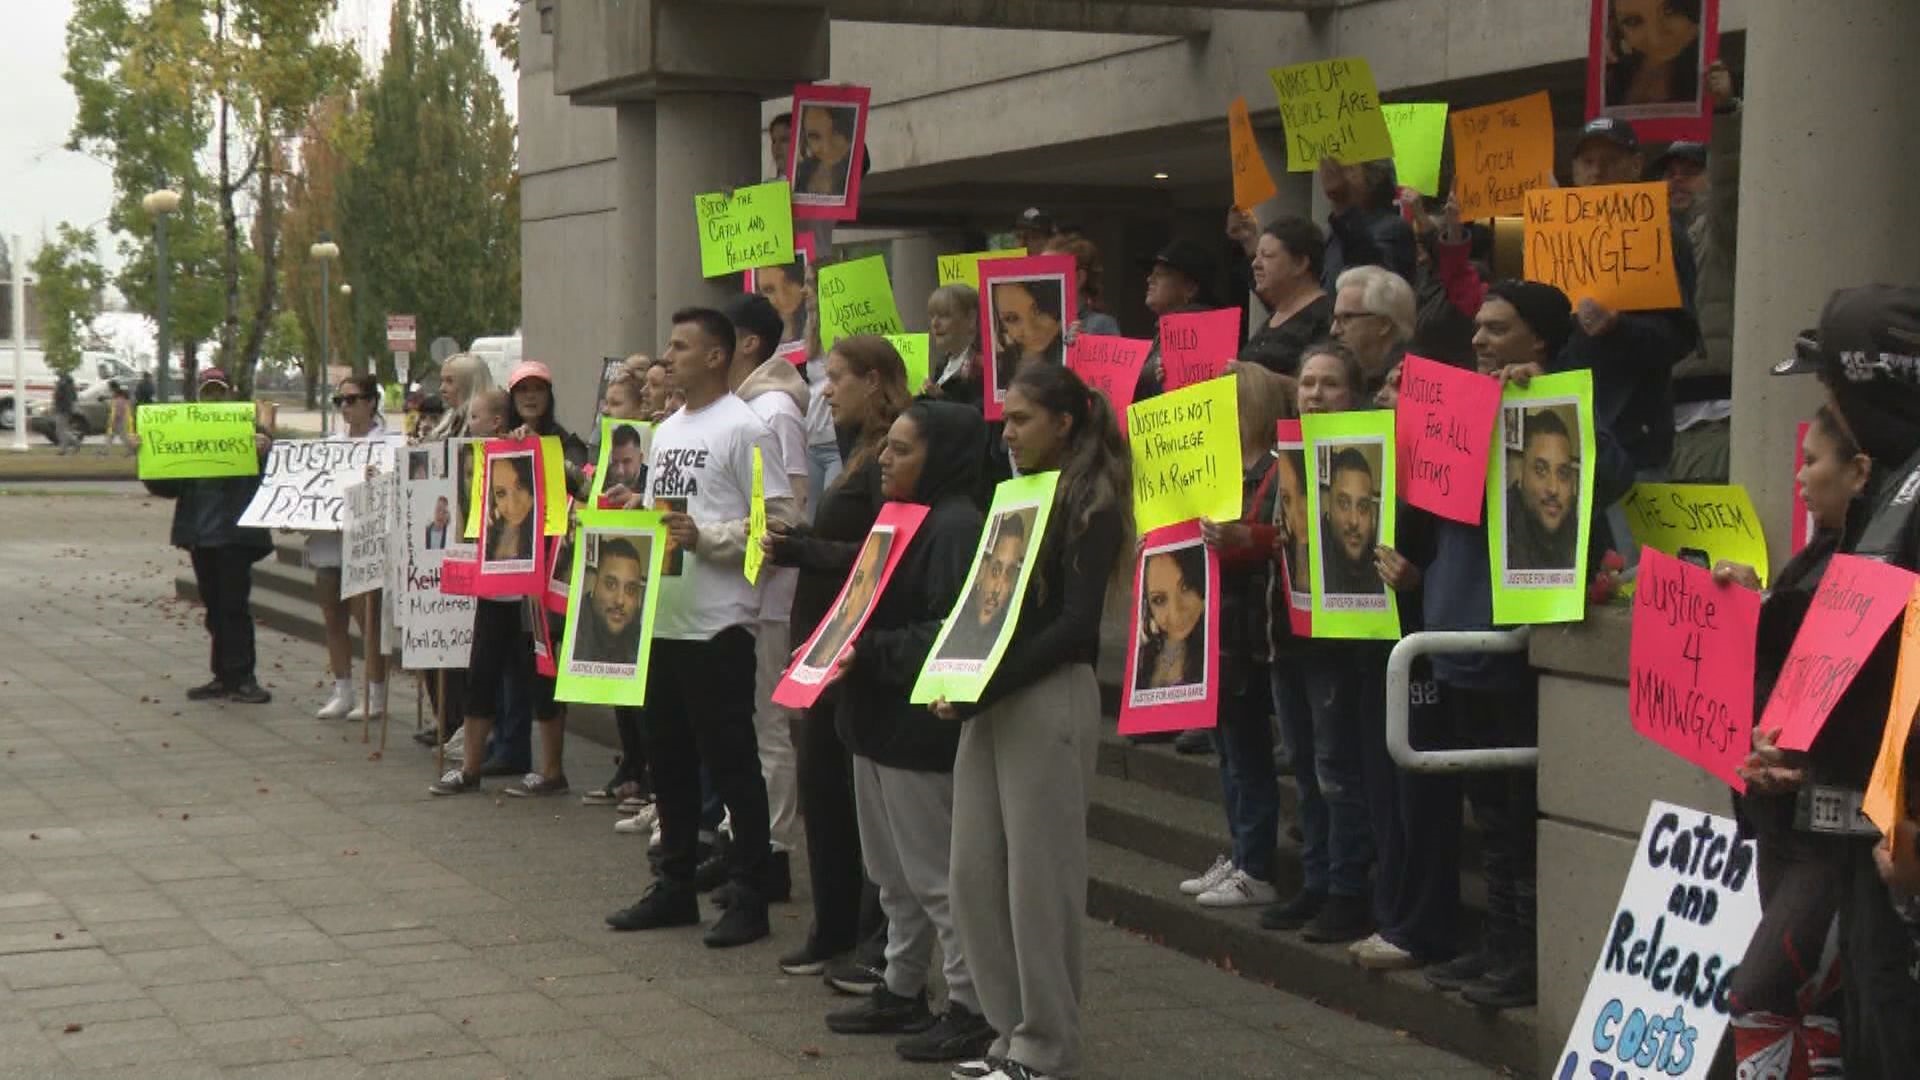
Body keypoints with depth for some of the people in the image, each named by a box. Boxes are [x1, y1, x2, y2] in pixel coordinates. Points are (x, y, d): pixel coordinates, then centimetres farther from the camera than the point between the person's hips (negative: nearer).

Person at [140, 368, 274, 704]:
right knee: (214, 607, 10)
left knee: (234, 605, -6)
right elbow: (167, 486, 11)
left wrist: (264, 452, -29)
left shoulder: (249, 428, -3)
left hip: (235, 533, -5)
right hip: (200, 532, 5)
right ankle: (224, 677, 16)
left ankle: (241, 678, -2)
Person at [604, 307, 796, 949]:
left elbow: (779, 522, -16)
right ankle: (675, 887, 25)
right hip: (663, 619, 9)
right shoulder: (667, 431, 16)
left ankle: (748, 897, 6)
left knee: (731, 763, -2)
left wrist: (704, 537, -22)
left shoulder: (743, 429, -10)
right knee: (668, 758, 14)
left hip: (719, 624, -9)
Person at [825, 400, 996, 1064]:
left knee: (937, 874, -3)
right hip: (879, 718, 10)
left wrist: (869, 653, -27)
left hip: (919, 728, -10)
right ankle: (901, 991, 28)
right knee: (895, 875, 18)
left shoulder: (955, 528, -17)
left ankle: (973, 1009, 5)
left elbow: (951, 634, -26)